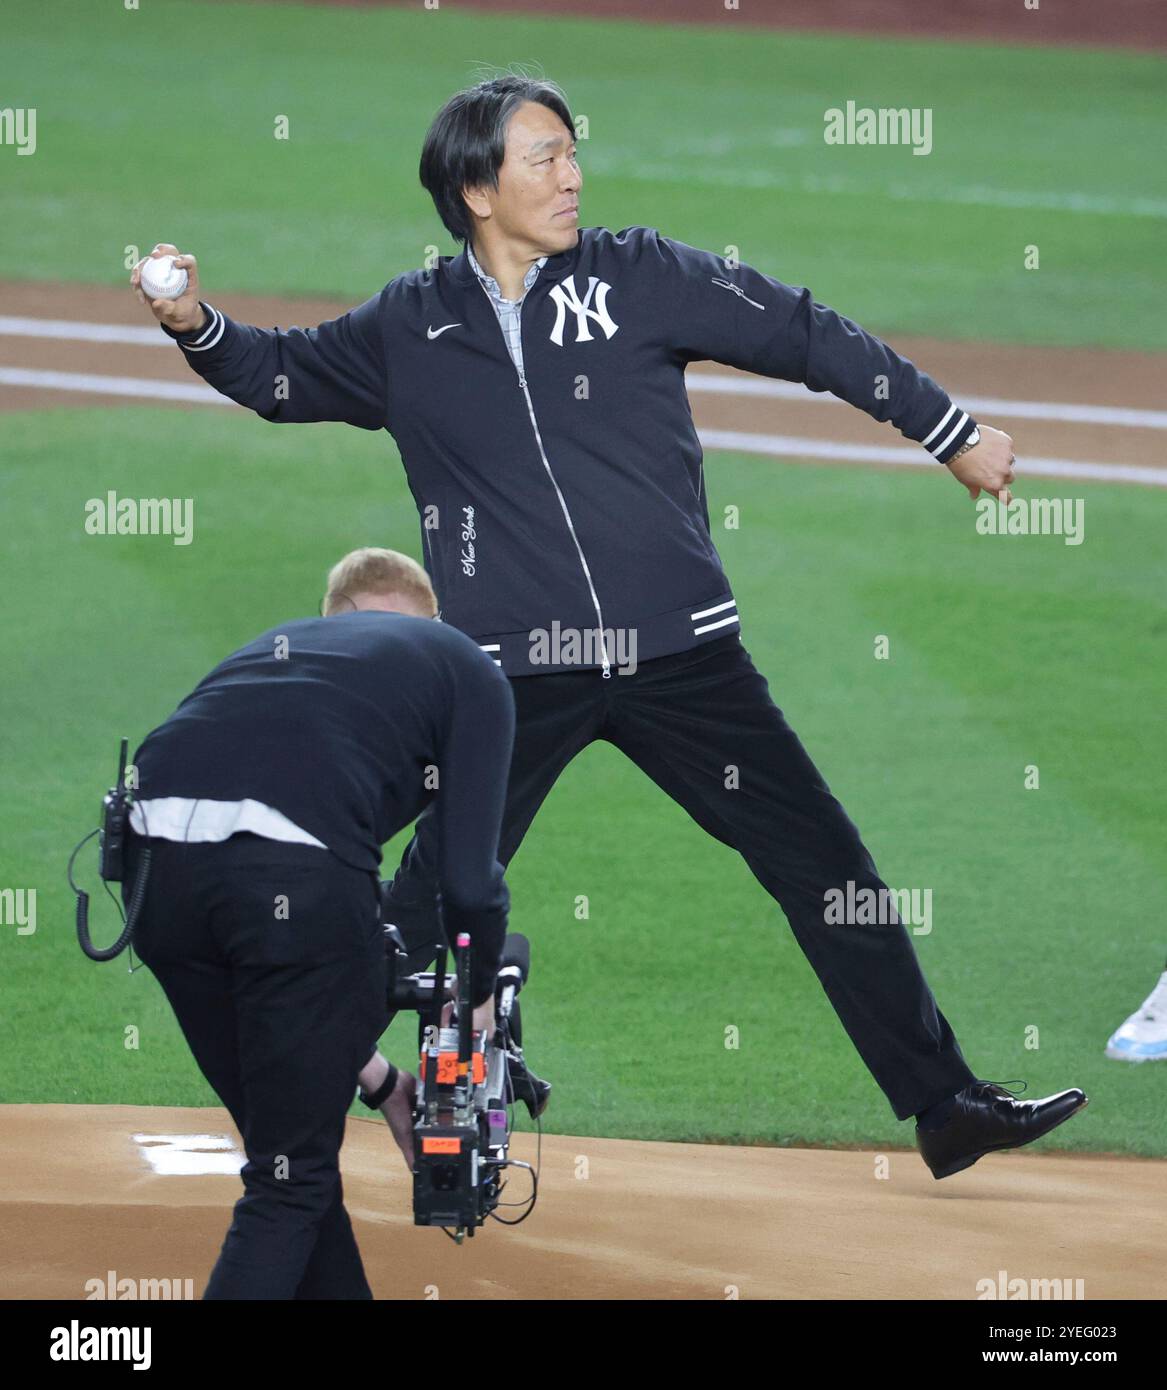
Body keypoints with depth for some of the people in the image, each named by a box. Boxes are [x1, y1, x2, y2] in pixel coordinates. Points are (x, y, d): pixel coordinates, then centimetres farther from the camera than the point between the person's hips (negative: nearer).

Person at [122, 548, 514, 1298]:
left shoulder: (277, 645, 38)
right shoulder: (469, 672, 24)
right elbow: (469, 878, 10)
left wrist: (375, 1077, 40)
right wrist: (481, 997, 30)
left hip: (159, 858, 5)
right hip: (298, 865, -5)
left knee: (288, 1147, 23)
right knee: (292, 1181, 7)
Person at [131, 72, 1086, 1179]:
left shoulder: (641, 277, 0)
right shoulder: (408, 328, 4)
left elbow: (806, 337, 5)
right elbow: (279, 375, 18)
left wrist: (951, 433, 8)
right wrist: (196, 325, -2)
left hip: (679, 655, 1)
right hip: (512, 674, -1)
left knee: (823, 867, 1)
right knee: (429, 910, -2)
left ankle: (943, 1106, 9)